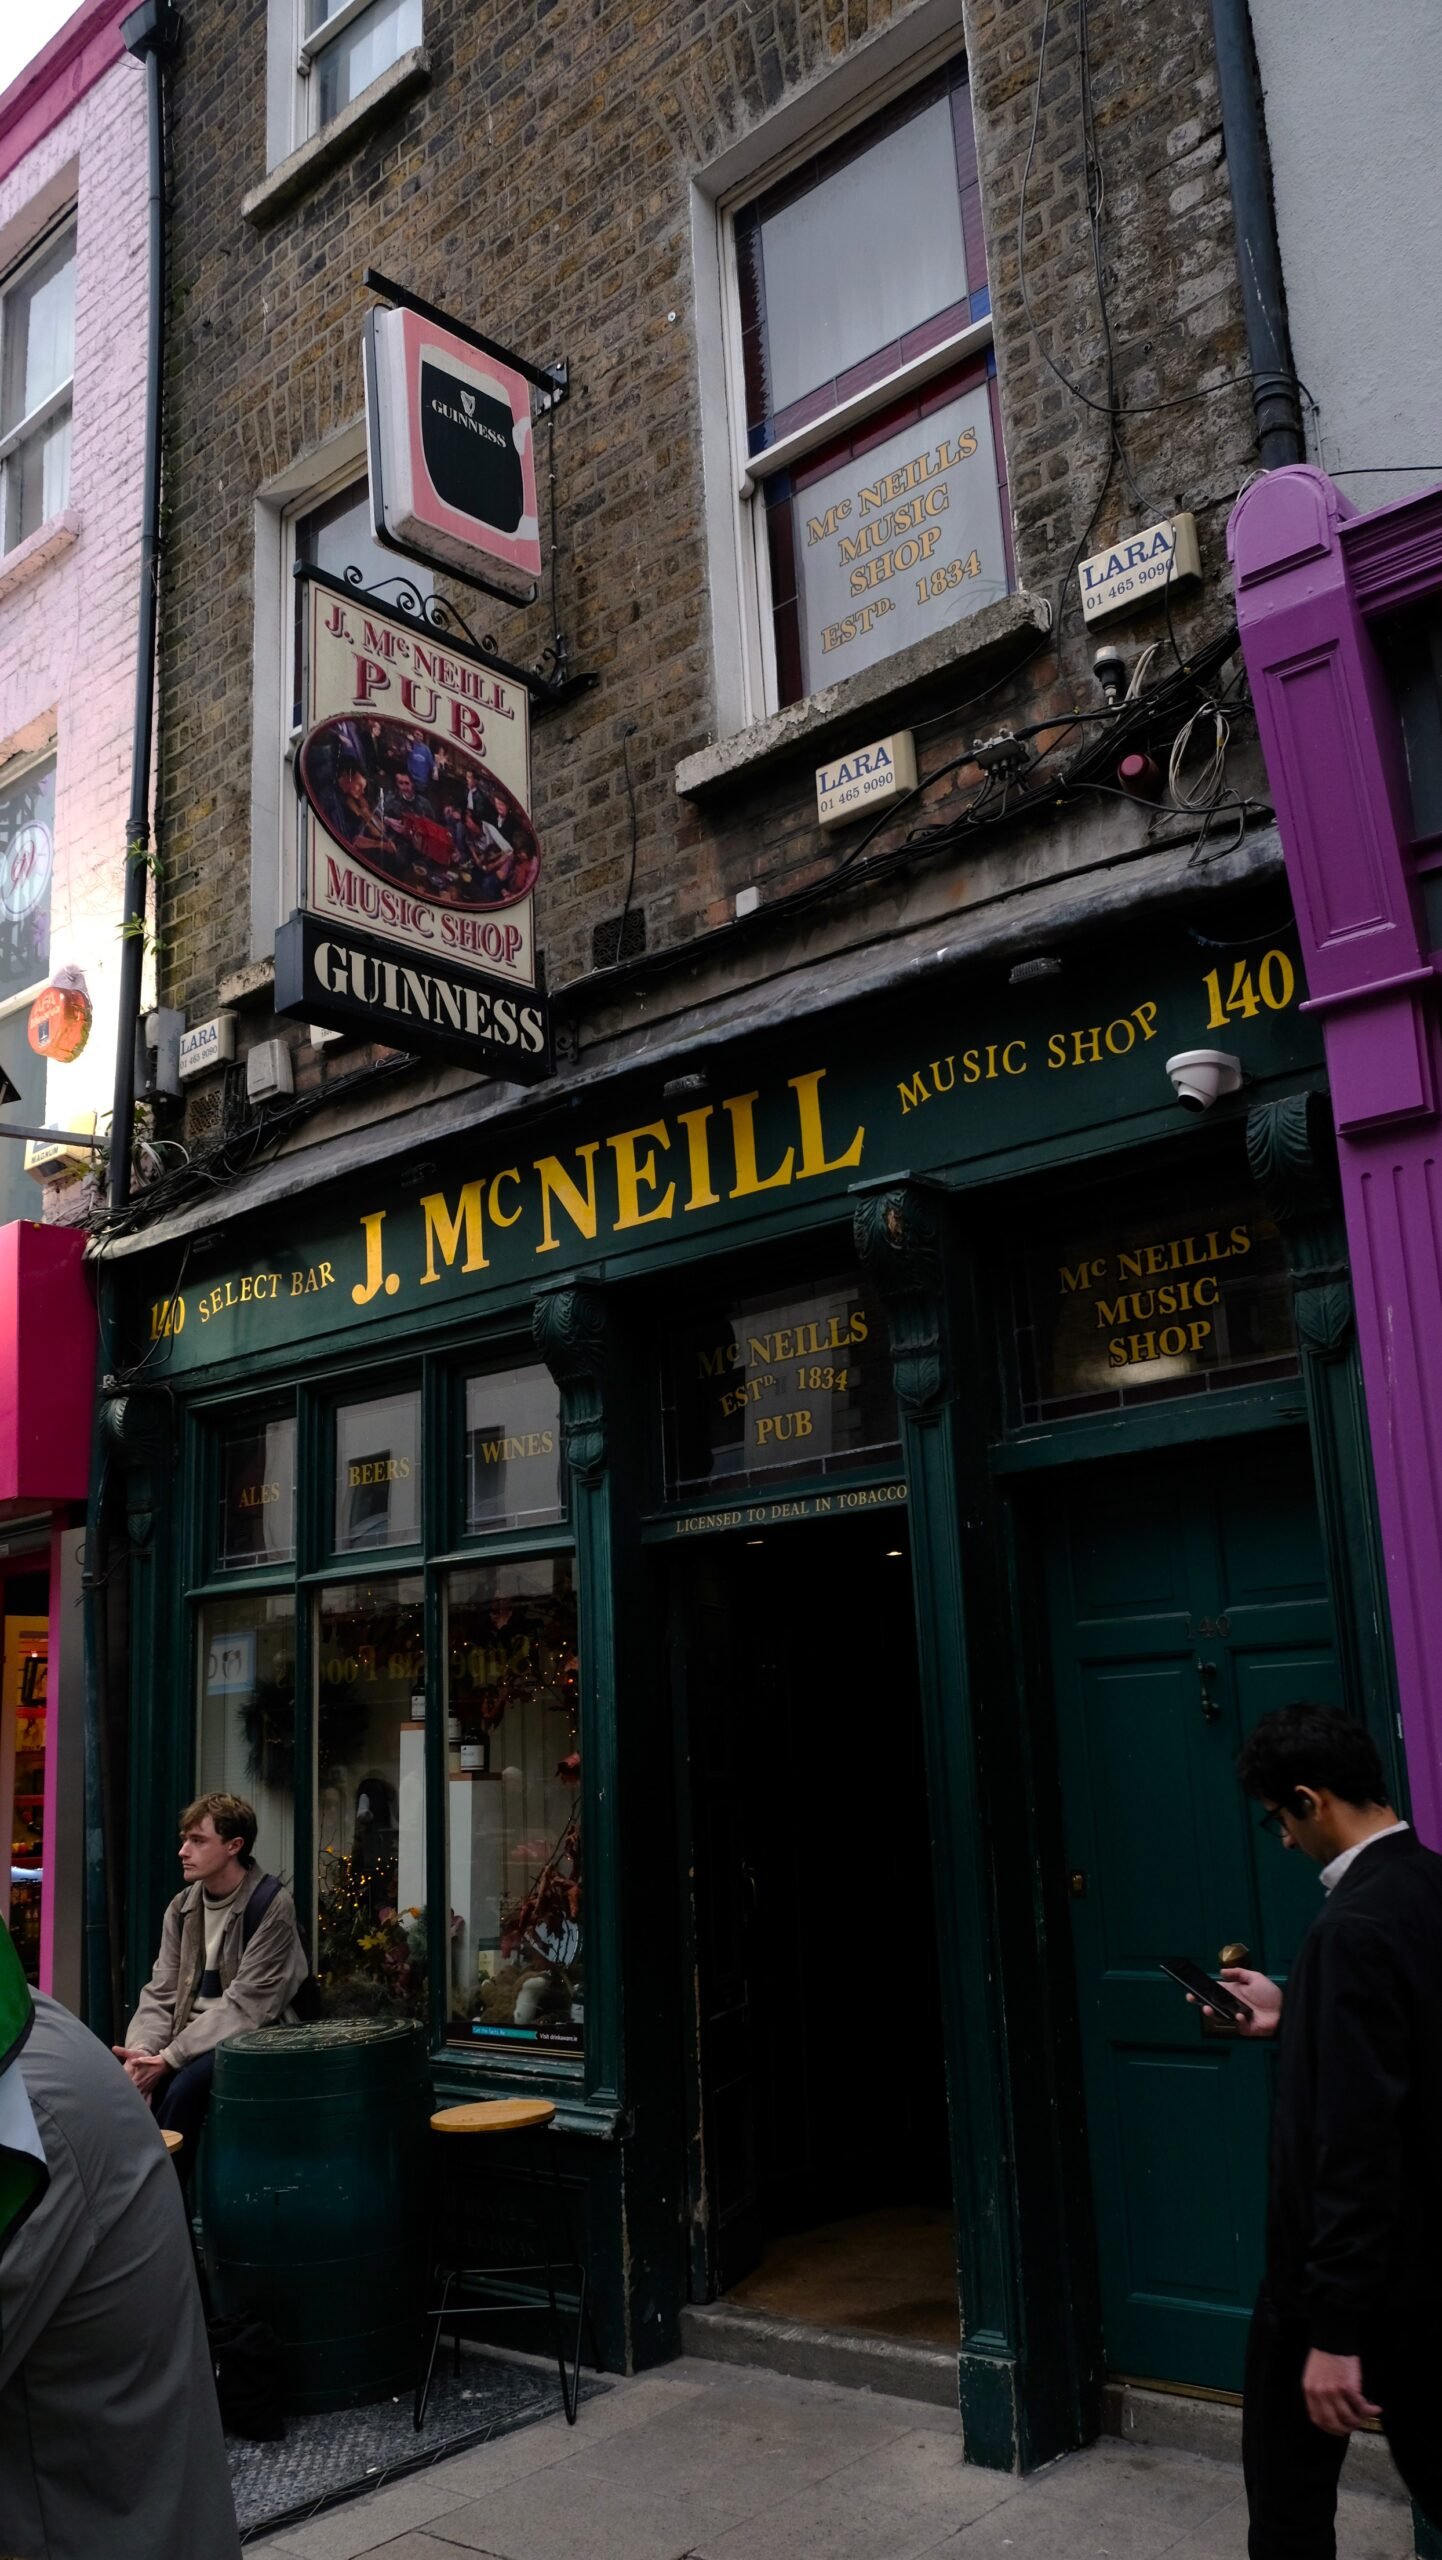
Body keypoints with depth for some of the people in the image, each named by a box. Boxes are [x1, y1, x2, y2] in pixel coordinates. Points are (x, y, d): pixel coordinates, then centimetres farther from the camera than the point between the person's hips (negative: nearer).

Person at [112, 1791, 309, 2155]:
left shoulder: (271, 1905, -15)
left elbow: (244, 2006, -18)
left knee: (184, 2086, -31)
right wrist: (141, 2051, -16)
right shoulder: (182, 1906, 7)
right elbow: (161, 1993, 5)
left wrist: (168, 2058, -22)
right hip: (192, 2038, 6)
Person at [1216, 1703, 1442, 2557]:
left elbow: (1355, 2139, -28)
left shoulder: (1356, 1925, -27)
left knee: (1291, 2484, 12)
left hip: (1355, 2261, -8)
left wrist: (1335, 2330, -24)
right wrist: (1293, 2018, 16)